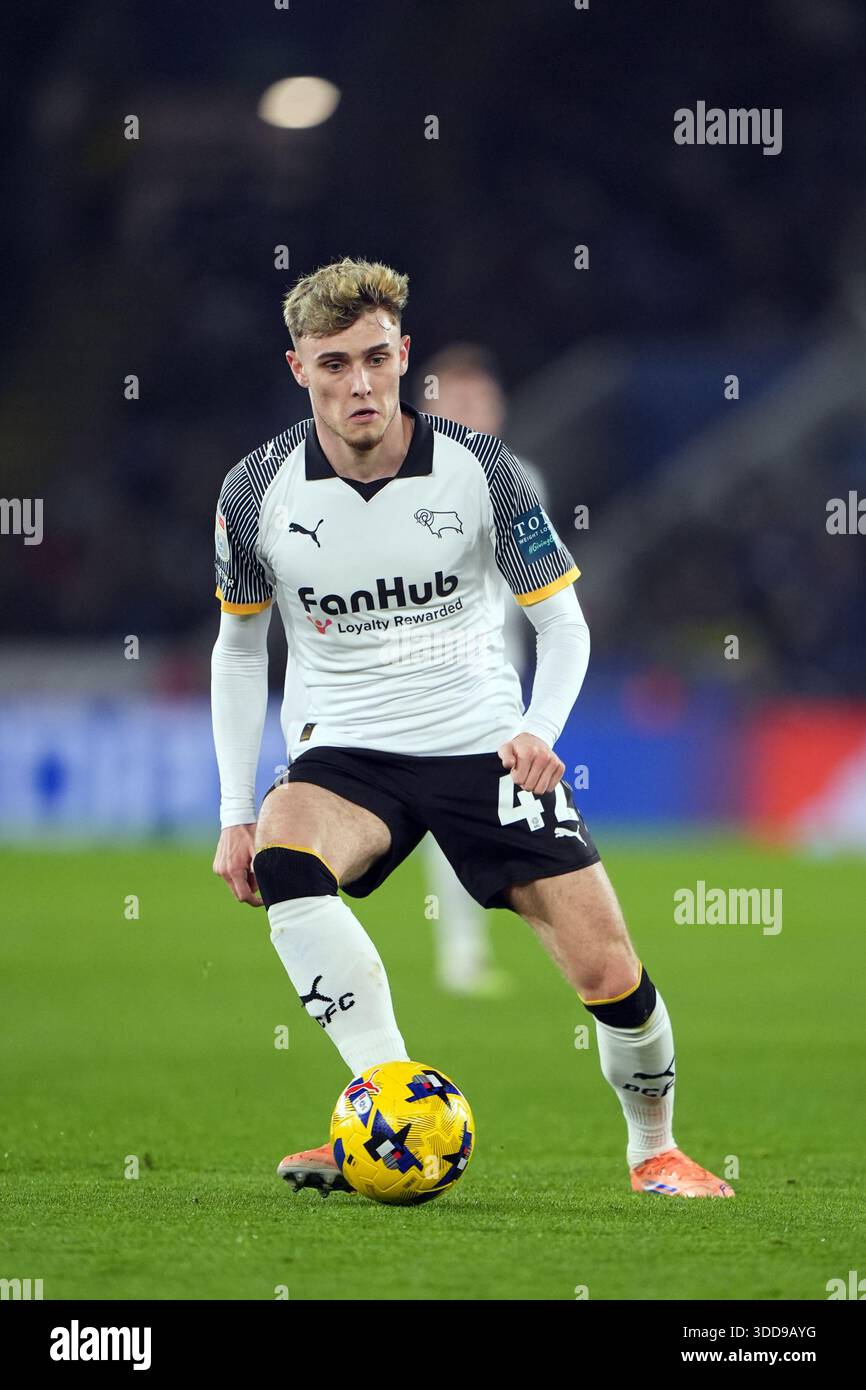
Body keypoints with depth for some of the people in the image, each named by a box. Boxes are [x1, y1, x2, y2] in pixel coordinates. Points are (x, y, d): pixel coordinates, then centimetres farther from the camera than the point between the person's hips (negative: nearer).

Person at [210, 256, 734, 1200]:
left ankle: (653, 1149, 21)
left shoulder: (478, 469, -10)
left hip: (485, 746, 0)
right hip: (347, 752, 0)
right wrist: (236, 815, 3)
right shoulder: (257, 493, -7)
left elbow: (563, 624, -1)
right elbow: (240, 646, 8)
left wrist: (539, 731, -21)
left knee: (610, 975, -8)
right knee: (281, 865, -35)